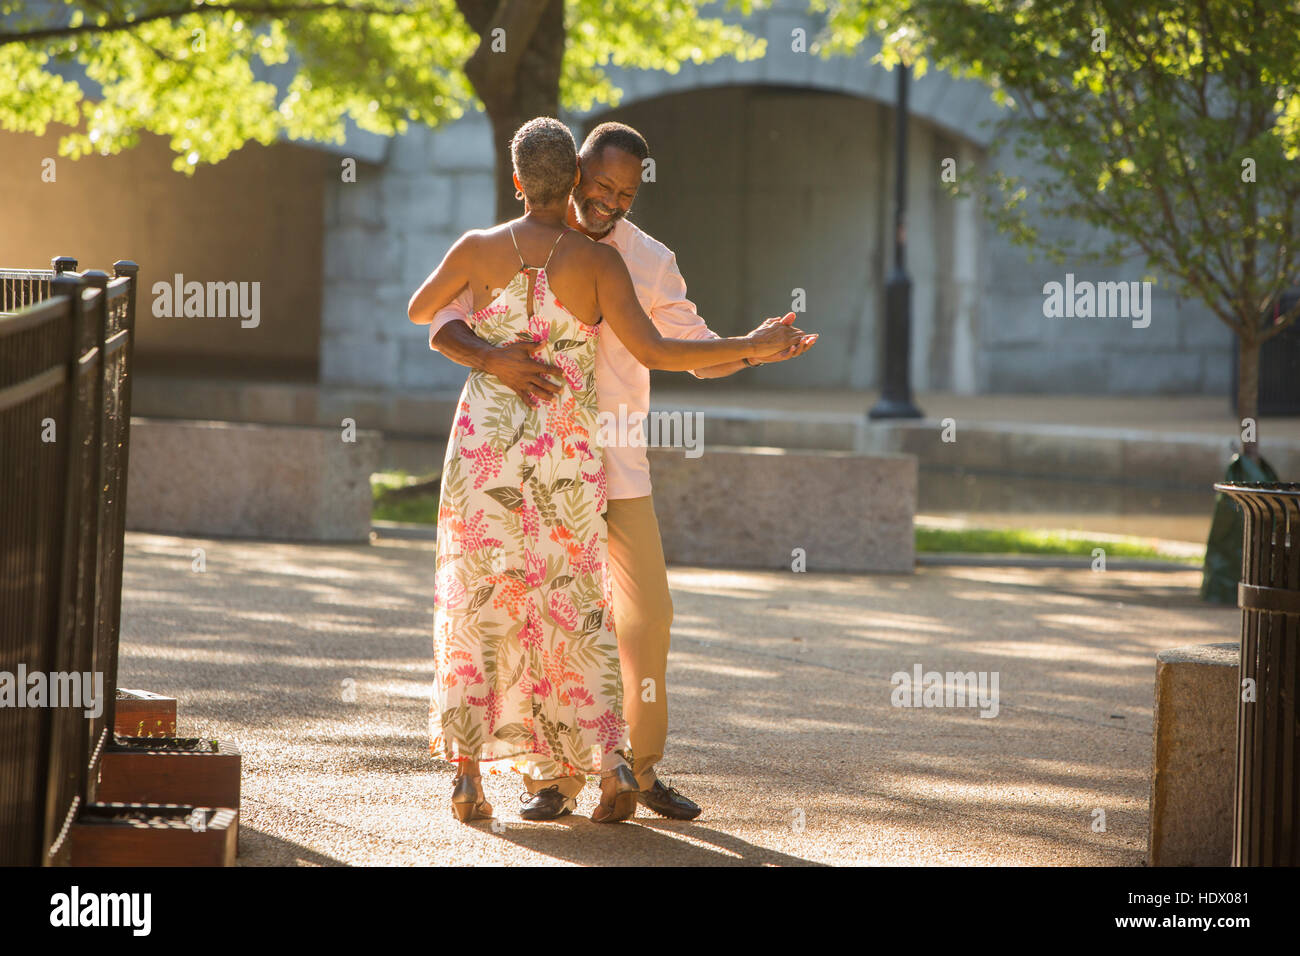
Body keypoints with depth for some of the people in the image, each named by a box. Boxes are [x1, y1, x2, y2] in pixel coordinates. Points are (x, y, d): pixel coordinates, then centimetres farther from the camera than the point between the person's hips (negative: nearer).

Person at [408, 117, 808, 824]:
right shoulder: (597, 261, -6)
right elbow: (653, 350, -15)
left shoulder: (478, 248, -2)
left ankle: (466, 776, 3)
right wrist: (750, 347, -9)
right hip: (566, 452, 0)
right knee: (574, 612, 9)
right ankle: (610, 762, -4)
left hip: (485, 445, 0)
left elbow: (418, 311, 16)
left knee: (476, 605, 8)